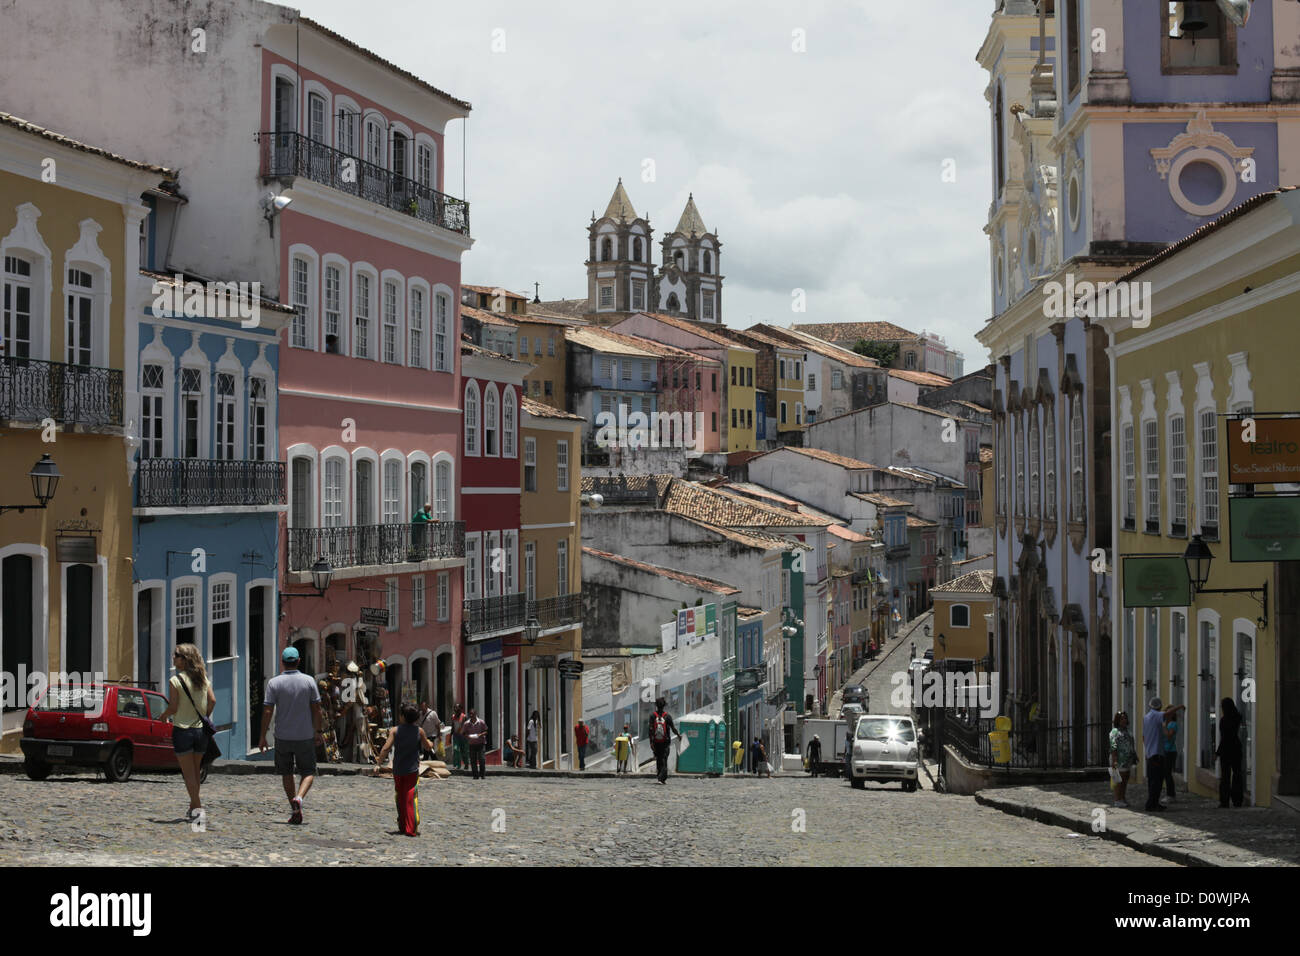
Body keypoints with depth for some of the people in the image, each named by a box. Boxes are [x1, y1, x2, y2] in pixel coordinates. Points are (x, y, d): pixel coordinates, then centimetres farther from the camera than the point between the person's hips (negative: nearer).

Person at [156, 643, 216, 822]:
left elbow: (173, 707, -11)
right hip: (201, 730, 5)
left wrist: (163, 716, 9)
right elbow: (212, 701, -1)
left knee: (188, 773, 0)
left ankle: (197, 807, -6)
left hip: (183, 730, -5)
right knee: (195, 771, 16)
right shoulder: (203, 678, 5)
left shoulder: (176, 680, -10)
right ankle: (193, 806, 22)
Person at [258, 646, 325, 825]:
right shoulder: (309, 681, -4)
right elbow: (316, 709, -1)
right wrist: (317, 731, 12)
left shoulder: (274, 683, -6)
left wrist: (263, 736, -1)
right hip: (305, 736, 0)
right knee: (308, 772, 11)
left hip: (283, 736, 0)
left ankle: (295, 811, 16)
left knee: (286, 773, 16)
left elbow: (267, 711, -8)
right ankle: (299, 798, -17)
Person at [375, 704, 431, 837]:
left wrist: (380, 763, -1)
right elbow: (427, 747, 11)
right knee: (411, 798, -3)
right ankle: (412, 829, -12)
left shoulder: (395, 730, -3)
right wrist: (430, 744, 34)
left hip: (398, 770, 1)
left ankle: (402, 826, 23)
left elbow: (386, 748, -11)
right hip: (413, 769, -1)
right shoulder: (419, 731, -2)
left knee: (400, 798, 16)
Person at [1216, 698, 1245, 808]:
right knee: (1237, 773, 11)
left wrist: (1218, 751, -10)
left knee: (1225, 774, -1)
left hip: (1226, 749, -6)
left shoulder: (1224, 720, -15)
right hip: (1237, 748, 6)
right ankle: (1237, 800, 11)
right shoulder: (1237, 718, 3)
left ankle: (1224, 801, -1)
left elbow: (1224, 738, -17)